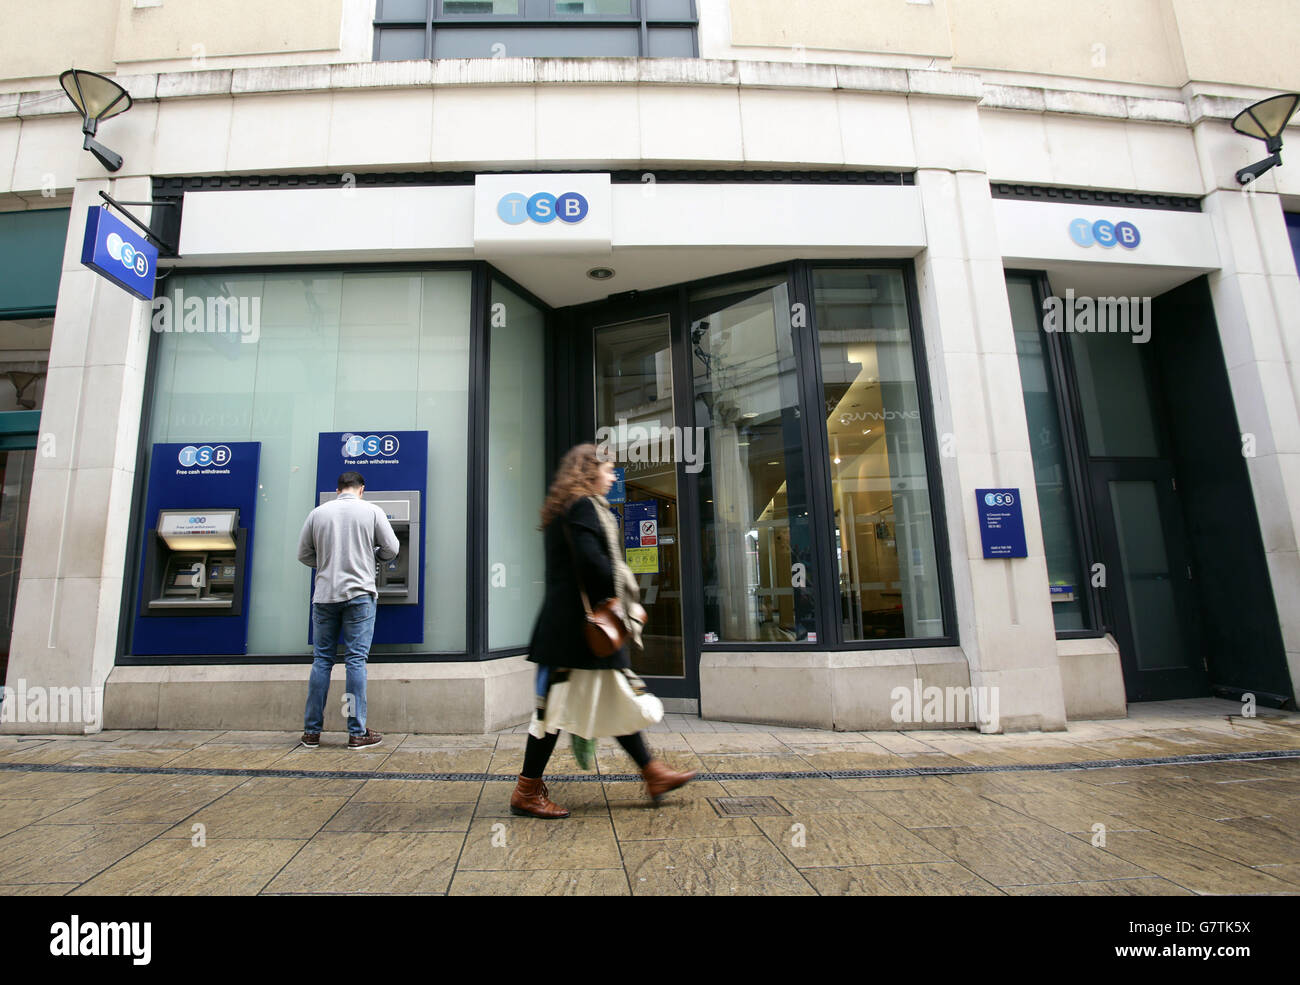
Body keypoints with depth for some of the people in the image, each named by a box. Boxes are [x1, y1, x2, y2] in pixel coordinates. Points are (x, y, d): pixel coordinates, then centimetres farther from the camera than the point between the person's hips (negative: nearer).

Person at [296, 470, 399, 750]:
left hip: (324, 595, 3)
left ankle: (312, 731, 17)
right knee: (356, 660, -1)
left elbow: (303, 554, 10)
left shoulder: (318, 513, 6)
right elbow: (391, 550, 0)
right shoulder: (372, 511, -2)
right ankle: (357, 733, 2)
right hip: (358, 593, -3)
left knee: (322, 659, 10)